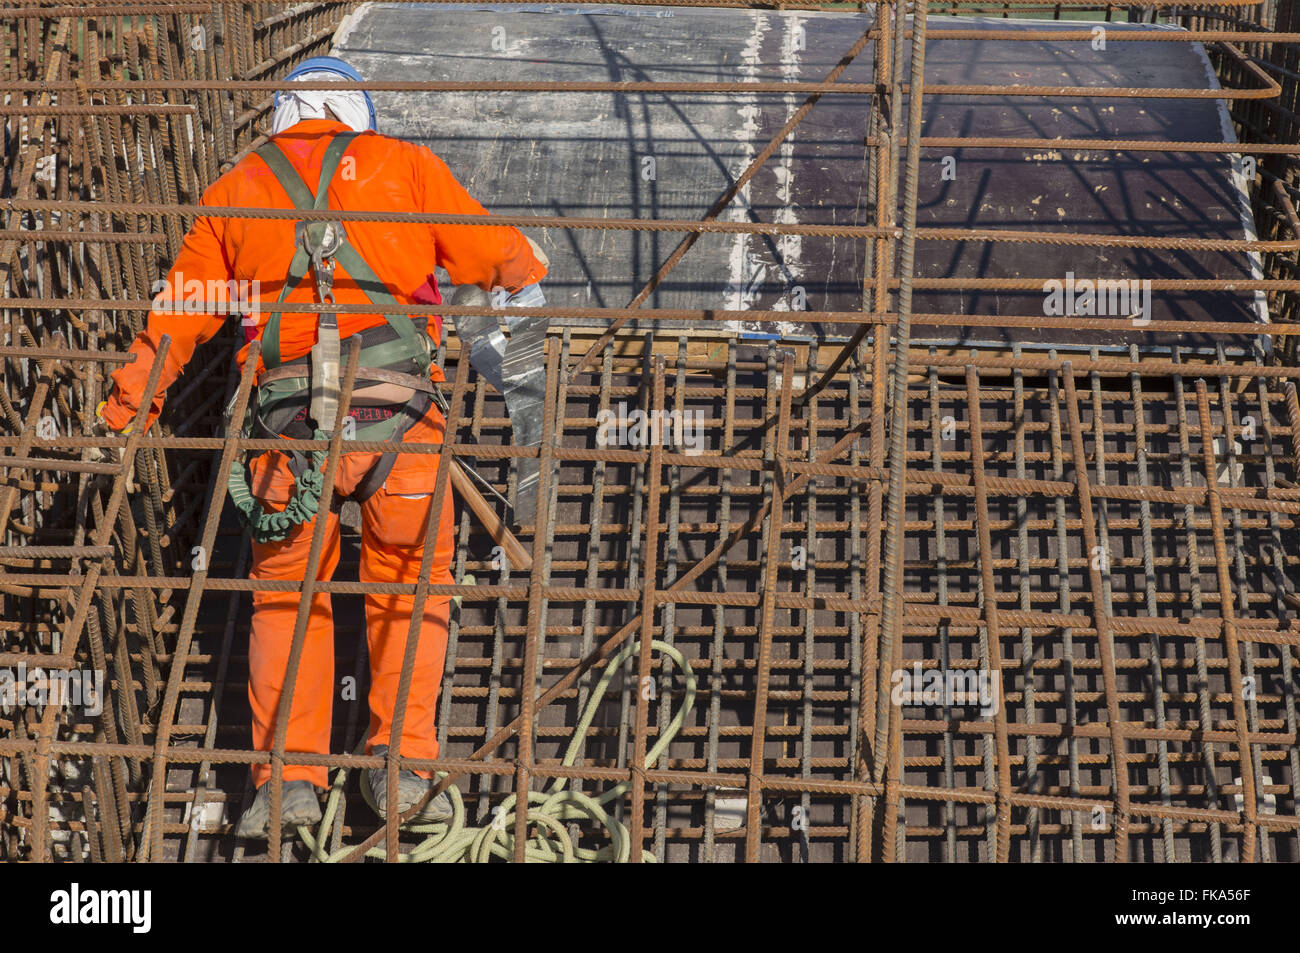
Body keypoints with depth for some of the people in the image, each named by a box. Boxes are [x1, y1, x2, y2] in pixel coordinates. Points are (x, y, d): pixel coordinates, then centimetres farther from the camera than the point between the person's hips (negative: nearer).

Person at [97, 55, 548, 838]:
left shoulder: (236, 189, 18)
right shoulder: (403, 164, 14)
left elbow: (177, 313, 20)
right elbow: (498, 253, 17)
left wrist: (123, 414, 28)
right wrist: (530, 279, 37)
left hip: (287, 418, 1)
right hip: (397, 409, -1)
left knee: (286, 595, 14)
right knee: (409, 582, 14)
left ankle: (288, 775, 7)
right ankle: (402, 760, 8)